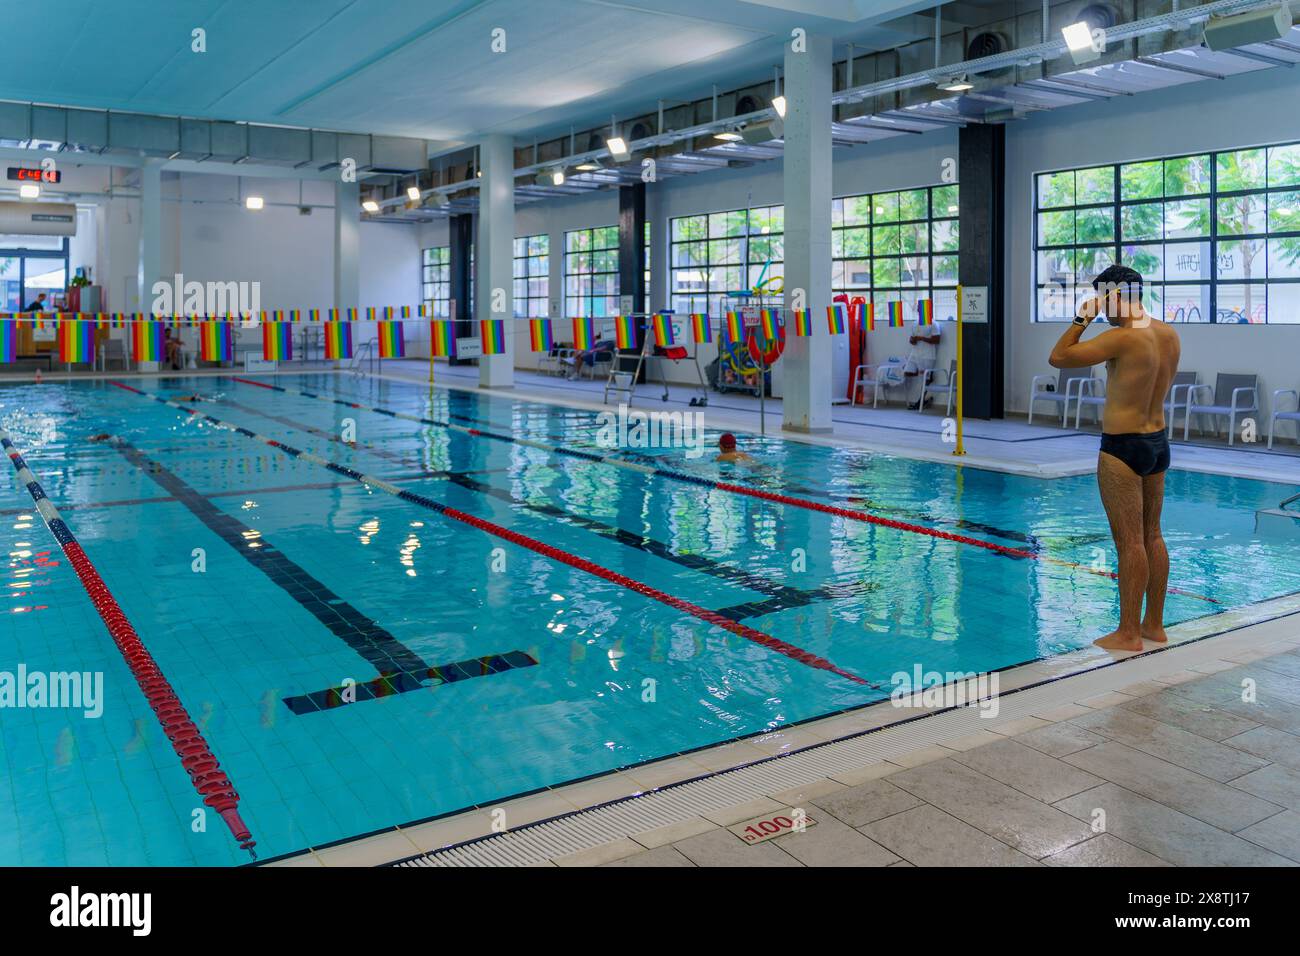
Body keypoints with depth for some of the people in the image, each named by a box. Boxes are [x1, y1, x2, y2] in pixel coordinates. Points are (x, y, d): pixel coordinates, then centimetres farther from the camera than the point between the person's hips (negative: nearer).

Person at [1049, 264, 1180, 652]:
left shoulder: (1123, 338, -19)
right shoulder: (1170, 335, 6)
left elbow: (1058, 358, -17)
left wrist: (1083, 318, -7)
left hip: (1123, 448, -9)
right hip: (1158, 442, 9)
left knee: (1130, 543, -3)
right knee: (1152, 537, 15)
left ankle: (1128, 633, 5)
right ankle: (1154, 624, 25)